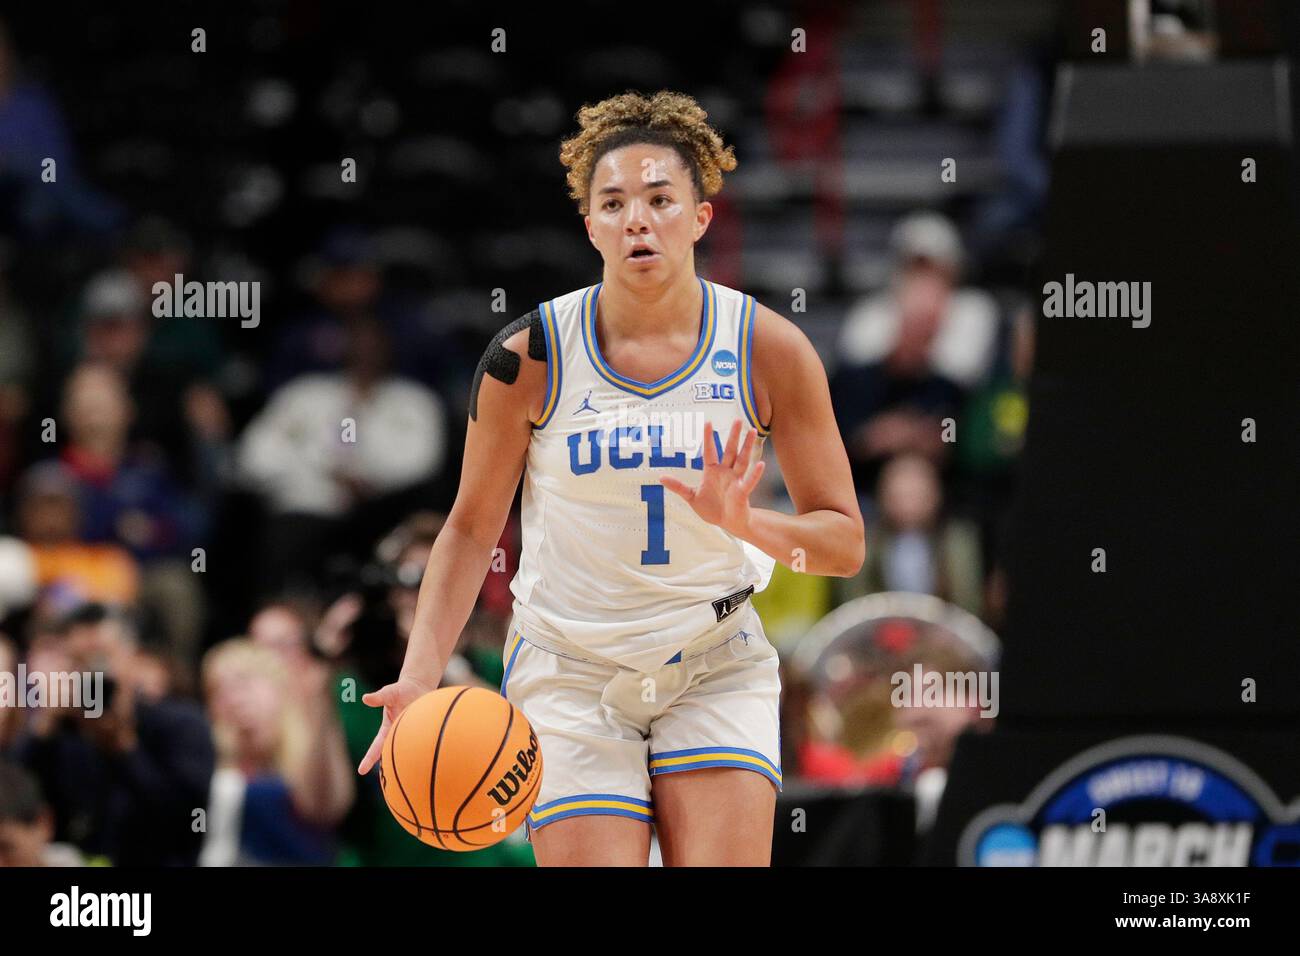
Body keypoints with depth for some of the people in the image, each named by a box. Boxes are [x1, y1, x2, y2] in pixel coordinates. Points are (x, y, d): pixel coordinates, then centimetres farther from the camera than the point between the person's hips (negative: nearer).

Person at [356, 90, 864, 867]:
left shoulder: (769, 350, -6)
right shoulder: (530, 356, -8)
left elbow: (844, 541, -2)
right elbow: (472, 527, 2)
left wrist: (745, 524, -23)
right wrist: (421, 676, -11)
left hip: (716, 669, 1)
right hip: (572, 677, -1)